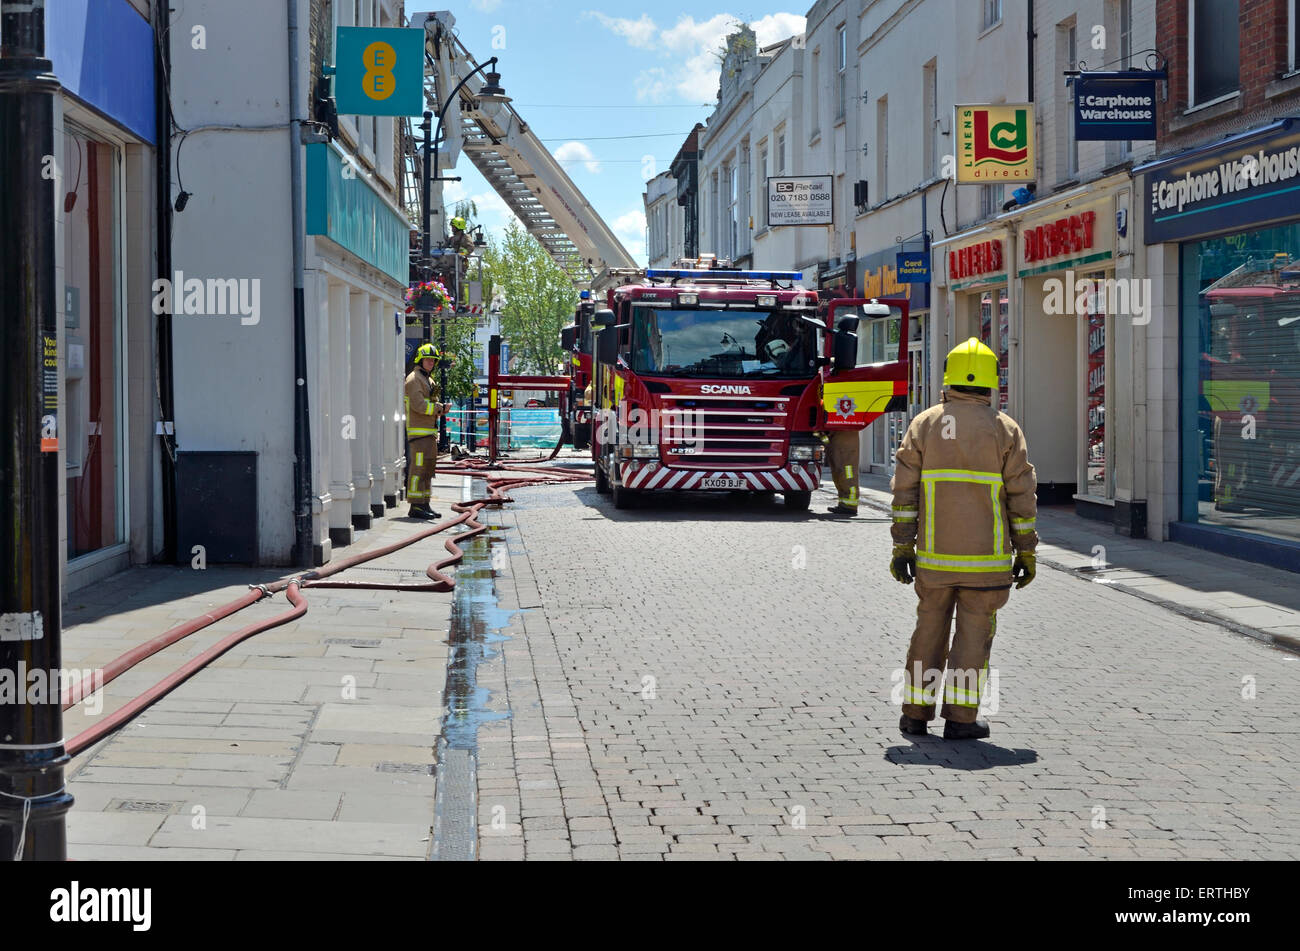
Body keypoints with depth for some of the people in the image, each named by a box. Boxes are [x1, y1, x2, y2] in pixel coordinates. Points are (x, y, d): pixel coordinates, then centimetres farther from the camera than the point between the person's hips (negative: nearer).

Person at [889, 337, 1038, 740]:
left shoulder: (924, 424, 2)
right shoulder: (1005, 429, -3)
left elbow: (905, 491, -1)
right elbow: (1022, 496, -3)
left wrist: (902, 548, 3)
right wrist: (1026, 552, 4)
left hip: (934, 556, 2)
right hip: (986, 556, -2)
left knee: (930, 629, 13)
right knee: (974, 632, 5)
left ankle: (915, 712, 17)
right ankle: (960, 718, 3)